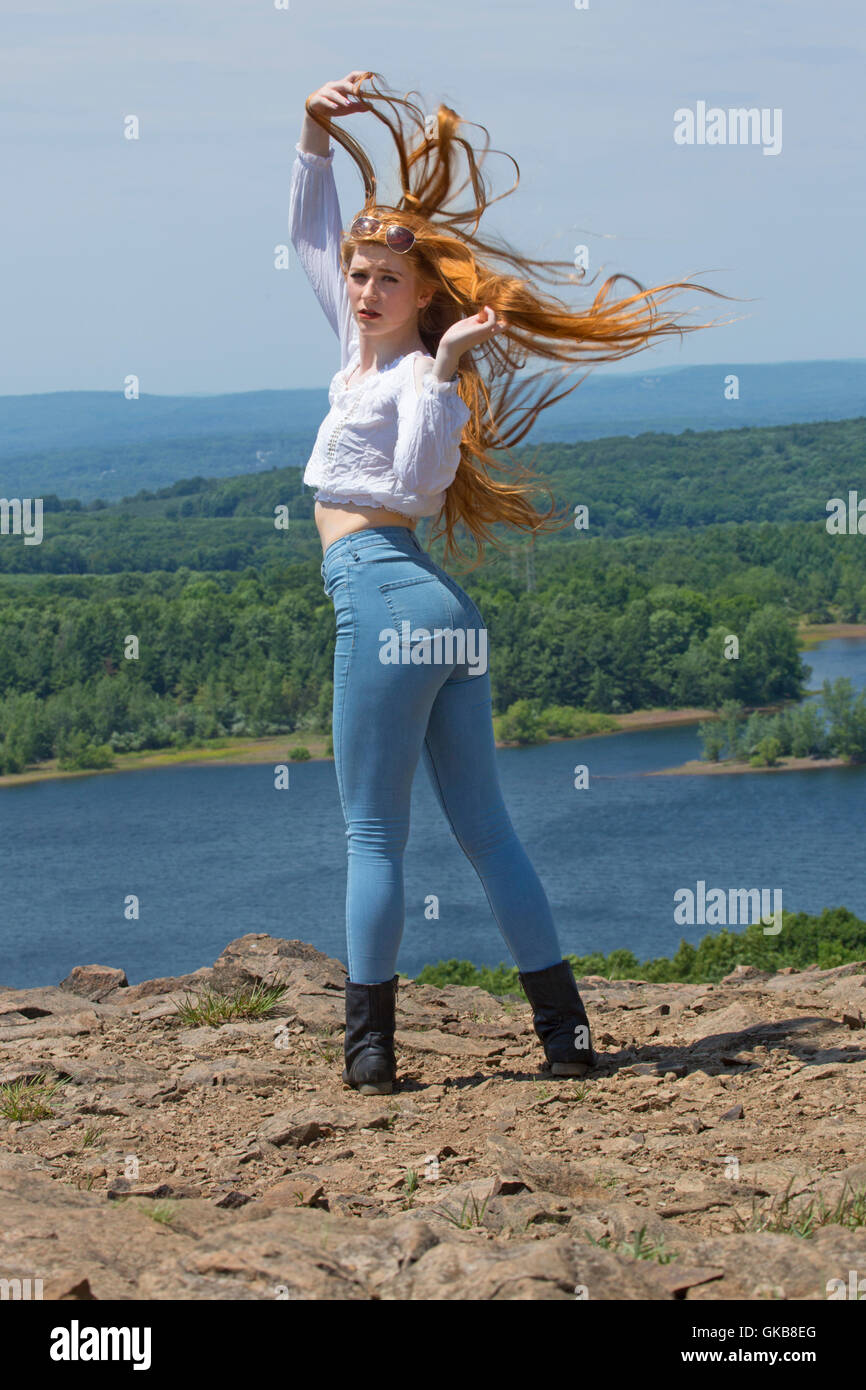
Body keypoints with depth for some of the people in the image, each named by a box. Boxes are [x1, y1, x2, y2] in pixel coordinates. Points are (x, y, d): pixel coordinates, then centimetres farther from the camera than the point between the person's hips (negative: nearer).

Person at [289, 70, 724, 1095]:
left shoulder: (423, 376, -8)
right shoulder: (362, 349, 15)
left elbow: (416, 483, -27)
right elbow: (310, 234, 25)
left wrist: (443, 370, -29)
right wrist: (316, 137, 16)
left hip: (385, 597, -9)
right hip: (440, 615, 9)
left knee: (373, 836, -3)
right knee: (483, 829, 7)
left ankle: (369, 1050, -1)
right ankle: (566, 1031, 7)